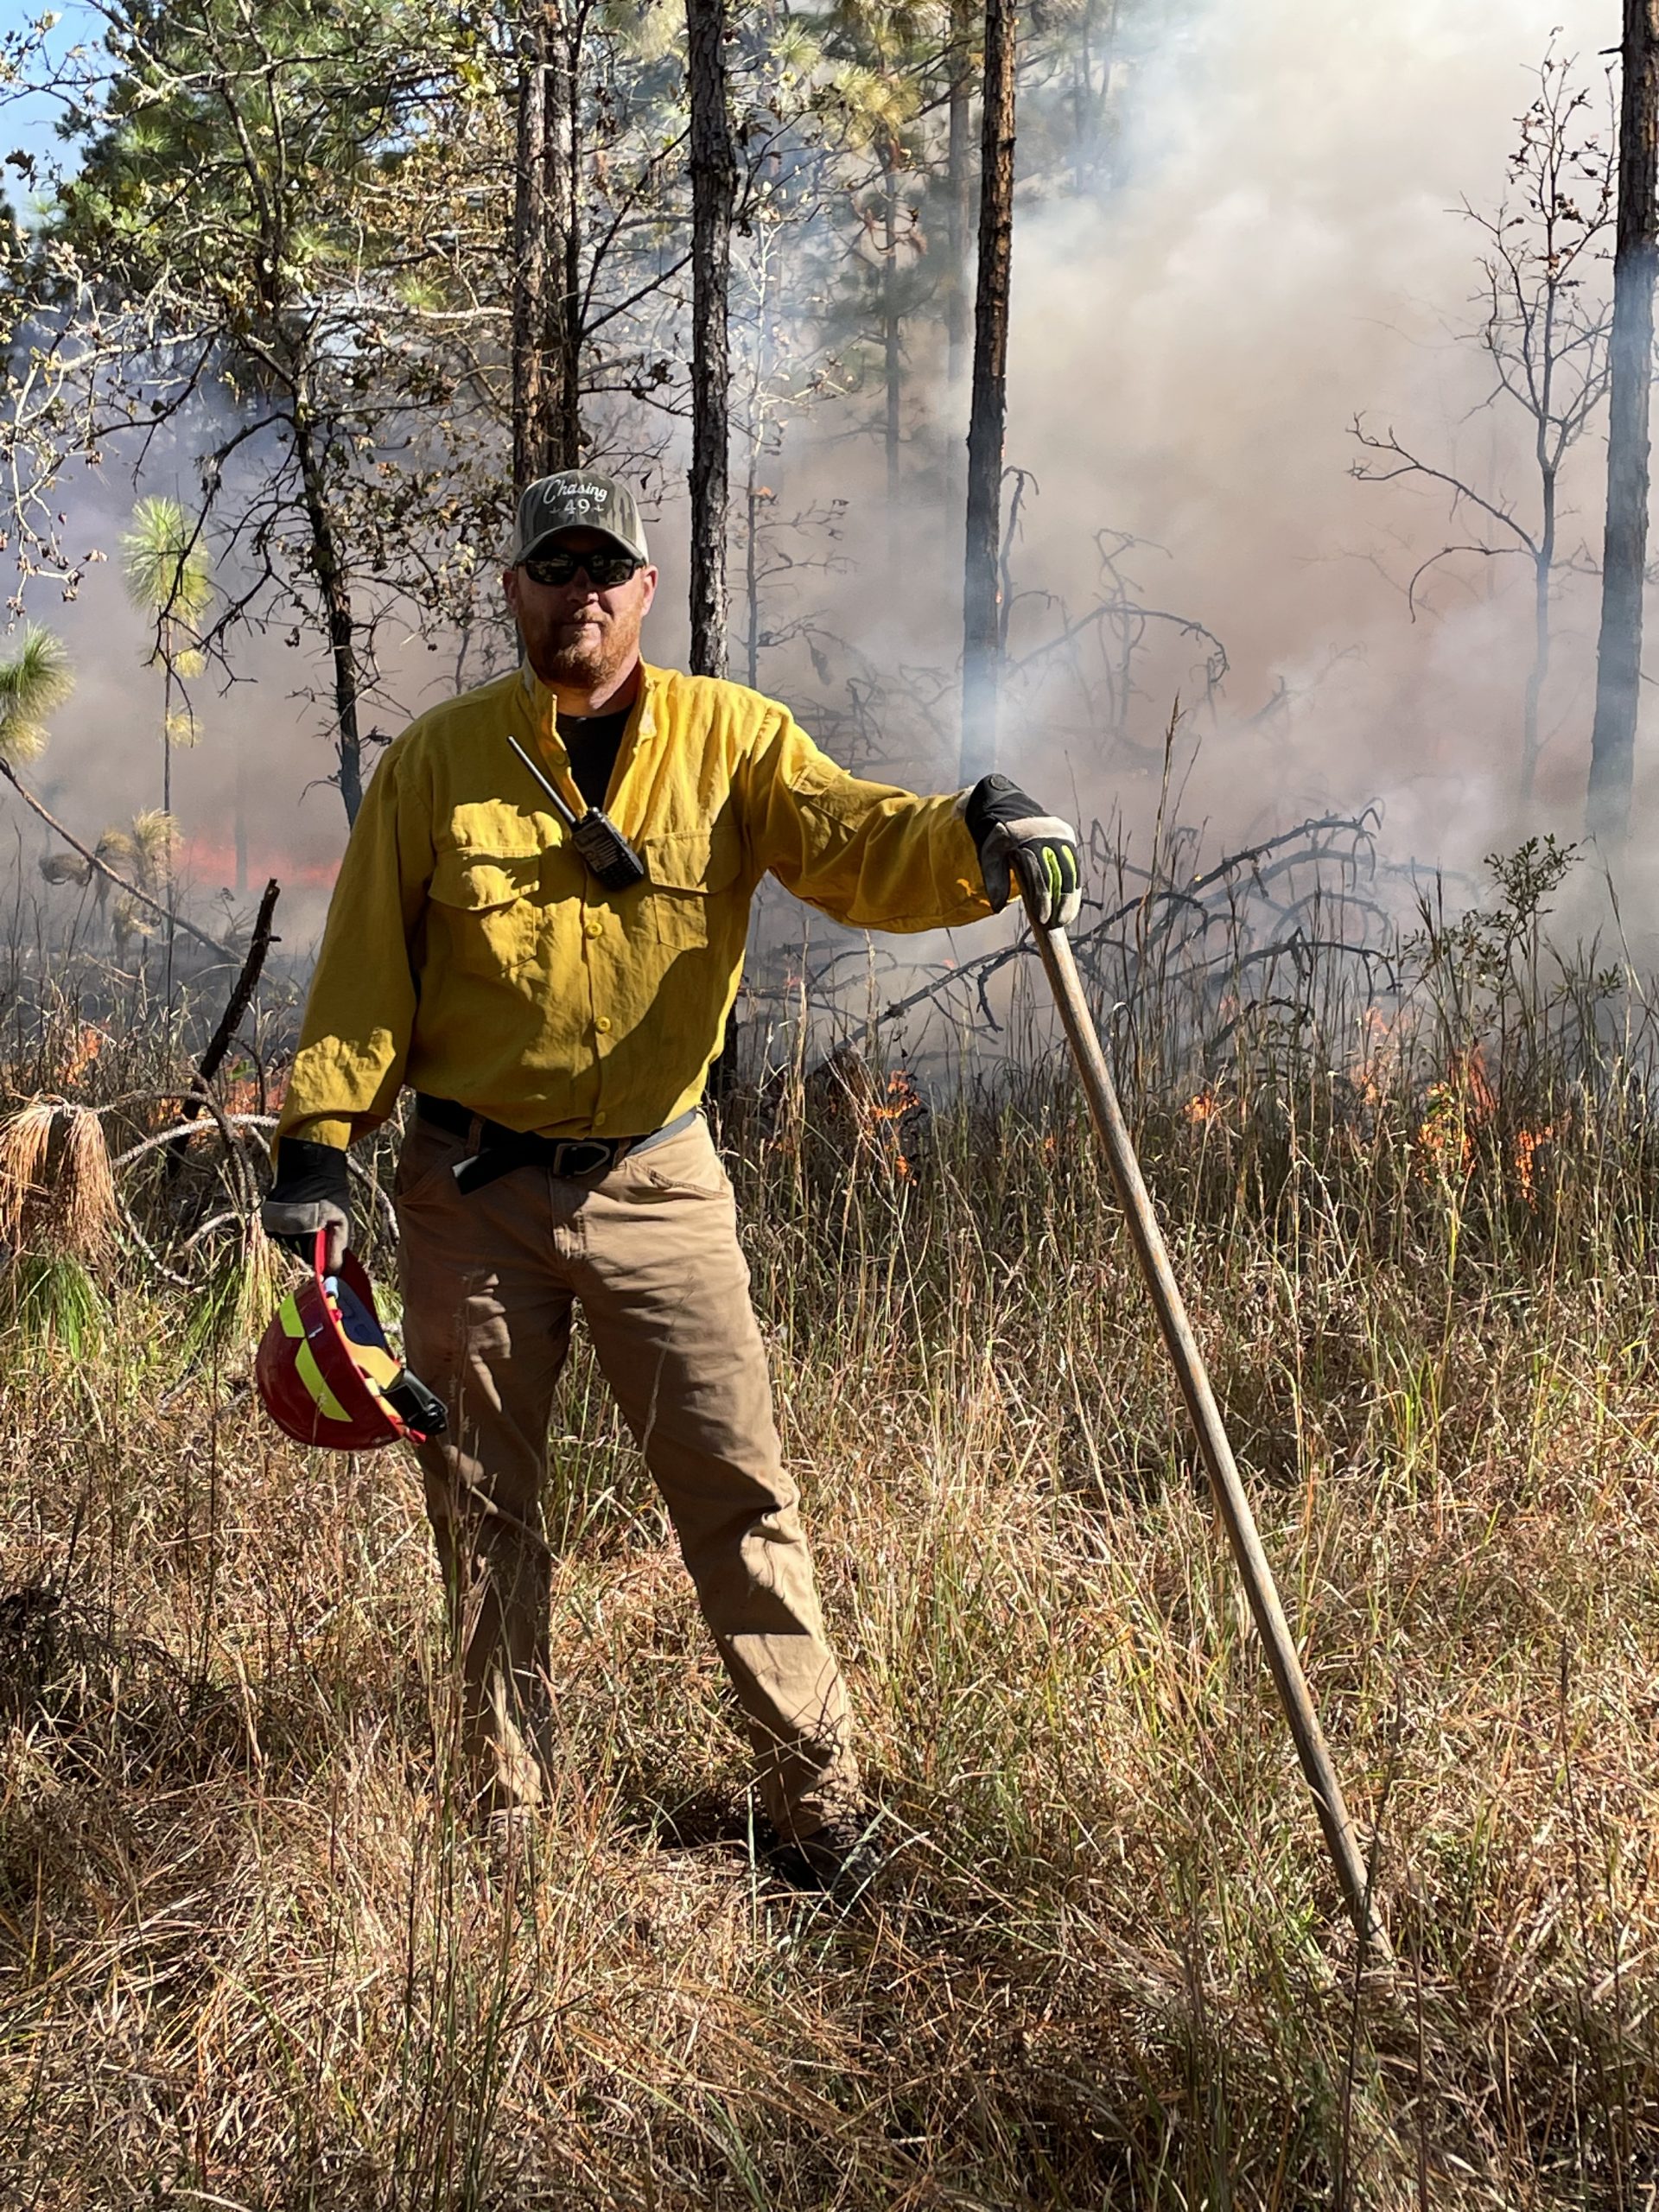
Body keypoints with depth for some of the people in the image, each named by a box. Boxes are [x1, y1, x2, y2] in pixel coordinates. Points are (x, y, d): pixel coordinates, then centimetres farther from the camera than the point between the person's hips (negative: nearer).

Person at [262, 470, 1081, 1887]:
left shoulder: (729, 738, -1)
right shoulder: (437, 760, 0)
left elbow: (852, 843, -16)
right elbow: (367, 970, 2)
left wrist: (977, 837, -37)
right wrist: (320, 1139, -7)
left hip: (654, 1183, -1)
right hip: (468, 1194, 1)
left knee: (736, 1480, -1)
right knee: (483, 1502, 11)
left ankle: (816, 1789, 12)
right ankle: (505, 1805, 27)